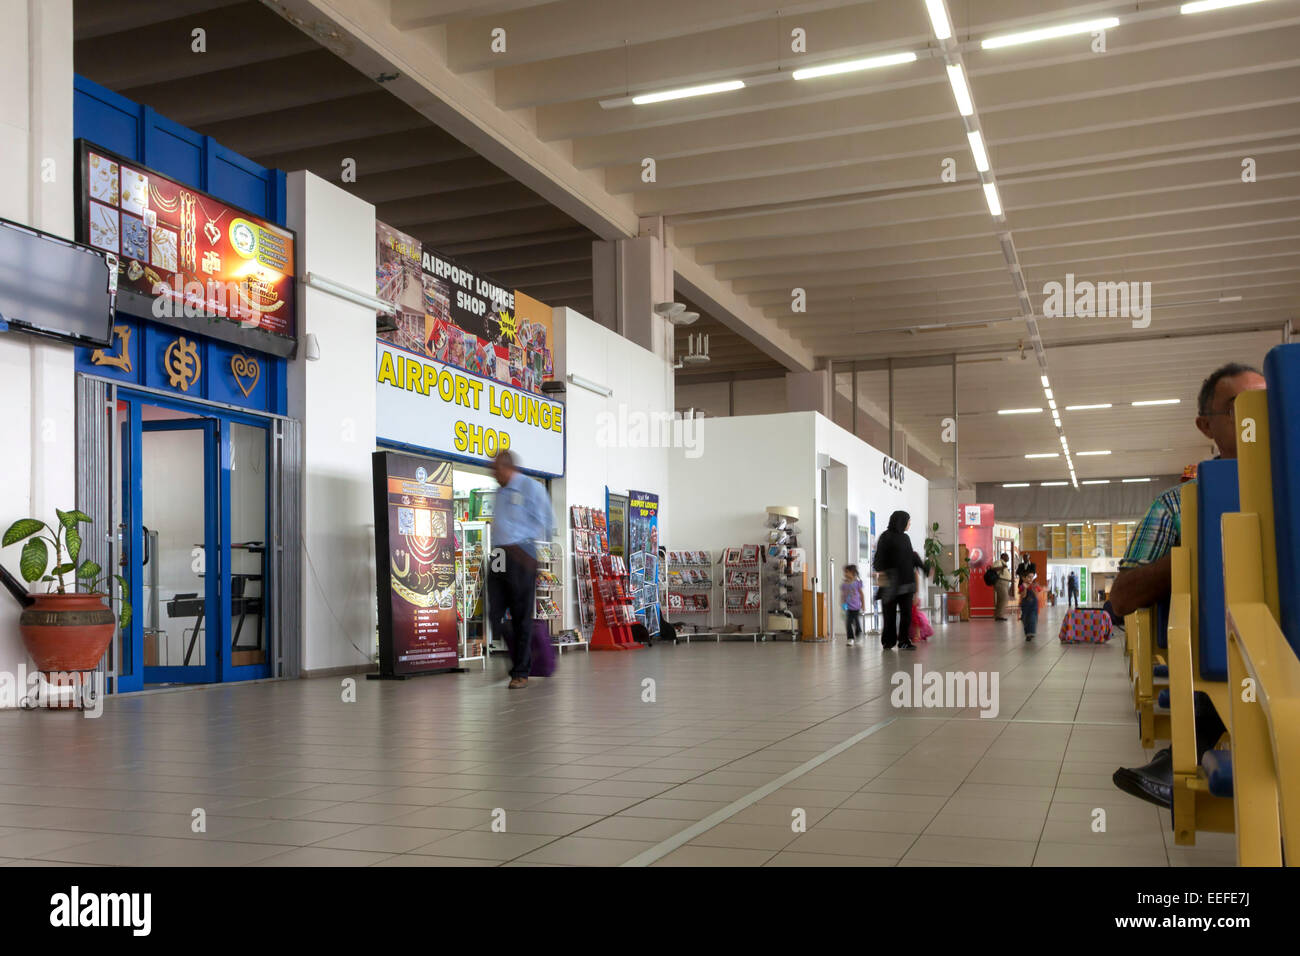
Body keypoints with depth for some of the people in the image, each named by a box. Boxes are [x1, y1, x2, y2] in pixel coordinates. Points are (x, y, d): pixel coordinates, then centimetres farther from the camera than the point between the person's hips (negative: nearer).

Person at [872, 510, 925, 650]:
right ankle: (888, 641, 12)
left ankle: (904, 641, 0)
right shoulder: (886, 537, -5)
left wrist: (924, 568, 29)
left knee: (906, 612, -2)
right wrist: (880, 570, -29)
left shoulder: (905, 537, 15)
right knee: (890, 613, 1)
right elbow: (879, 556, -13)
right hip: (891, 582, -6)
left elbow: (912, 557, 26)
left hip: (906, 581, 6)